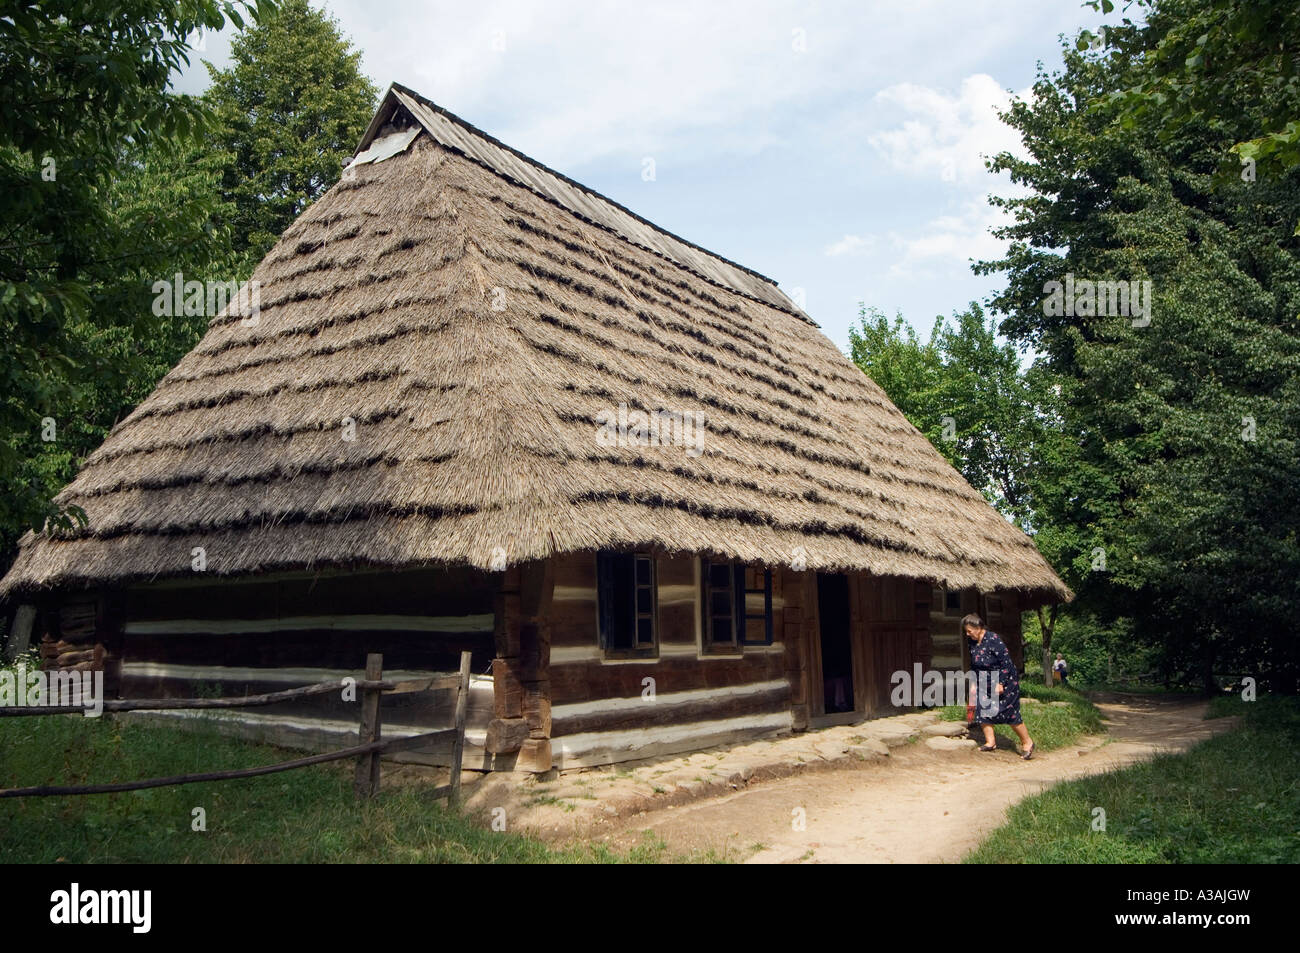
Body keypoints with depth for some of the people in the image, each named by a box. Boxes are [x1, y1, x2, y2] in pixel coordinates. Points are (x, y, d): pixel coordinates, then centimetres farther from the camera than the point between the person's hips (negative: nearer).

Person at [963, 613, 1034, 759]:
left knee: (1010, 713, -4)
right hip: (985, 684, 7)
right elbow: (974, 666, 14)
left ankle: (1027, 742, 11)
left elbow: (1006, 662, -20)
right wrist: (974, 684, 10)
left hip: (1005, 682, -7)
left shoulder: (993, 639, -21)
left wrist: (1000, 683, -20)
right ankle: (990, 743, 7)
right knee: (982, 711, -1)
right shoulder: (973, 643, 3)